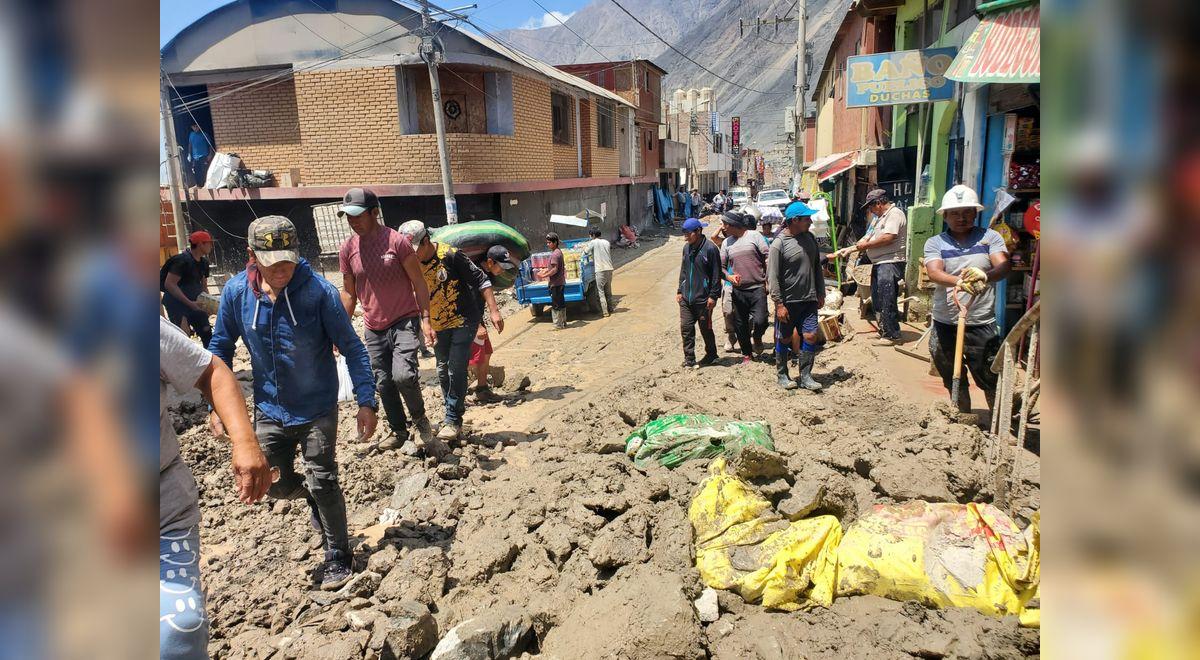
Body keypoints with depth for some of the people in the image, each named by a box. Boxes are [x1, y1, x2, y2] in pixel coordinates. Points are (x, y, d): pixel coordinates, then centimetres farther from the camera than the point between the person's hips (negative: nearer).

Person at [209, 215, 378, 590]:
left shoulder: (319, 291, -20)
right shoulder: (236, 292, -10)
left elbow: (352, 348, -15)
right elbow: (220, 349, 3)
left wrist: (366, 401, -19)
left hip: (317, 409, -4)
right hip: (269, 409, 4)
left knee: (322, 482, 1)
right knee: (275, 484, 13)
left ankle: (337, 556, 21)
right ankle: (315, 498, 47)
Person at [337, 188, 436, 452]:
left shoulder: (397, 241, -10)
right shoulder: (347, 249, 3)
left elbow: (418, 282, -6)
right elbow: (349, 293, 12)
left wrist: (425, 318, -12)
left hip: (404, 322, -5)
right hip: (373, 329, 5)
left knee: (403, 375, -22)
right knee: (383, 384, 9)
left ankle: (420, 418, 5)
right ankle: (399, 431, 28)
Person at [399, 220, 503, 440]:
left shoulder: (450, 255, -18)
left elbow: (481, 281, -15)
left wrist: (494, 311, -19)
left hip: (464, 319, -6)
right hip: (439, 326, 6)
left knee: (456, 370, -10)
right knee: (443, 372, 11)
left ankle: (453, 421, -1)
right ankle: (453, 415, 28)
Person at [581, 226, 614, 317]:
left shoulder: (593, 242, -7)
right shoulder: (607, 242, 11)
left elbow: (586, 252, 2)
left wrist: (585, 247, 24)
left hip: (600, 270, -6)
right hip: (609, 268, 6)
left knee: (601, 291, -1)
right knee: (608, 290, 17)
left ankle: (605, 311, -5)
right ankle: (610, 308, 24)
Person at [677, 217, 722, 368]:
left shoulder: (710, 248, -13)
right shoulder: (687, 248, 8)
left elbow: (716, 274, -11)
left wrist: (713, 296, -13)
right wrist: (680, 291, 13)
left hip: (703, 299, -6)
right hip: (686, 298, 6)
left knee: (705, 328, 9)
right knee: (686, 327, 3)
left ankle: (711, 354, 29)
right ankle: (689, 359, 11)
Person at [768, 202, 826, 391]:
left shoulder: (810, 238, 6)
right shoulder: (779, 244, -14)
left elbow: (817, 268, 15)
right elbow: (772, 278, -14)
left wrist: (820, 294, 15)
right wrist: (779, 304, -17)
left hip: (809, 300, 5)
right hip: (788, 302, -5)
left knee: (810, 336, 0)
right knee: (784, 339, 7)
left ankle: (805, 376, 12)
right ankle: (782, 375, 22)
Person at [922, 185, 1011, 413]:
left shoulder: (990, 237, 4)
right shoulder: (935, 243, 4)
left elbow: (1004, 266, -12)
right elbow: (934, 272, -14)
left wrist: (985, 276, -35)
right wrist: (959, 281, -35)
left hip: (982, 324, -2)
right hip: (944, 324, 2)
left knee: (991, 380, -1)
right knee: (953, 381, 16)